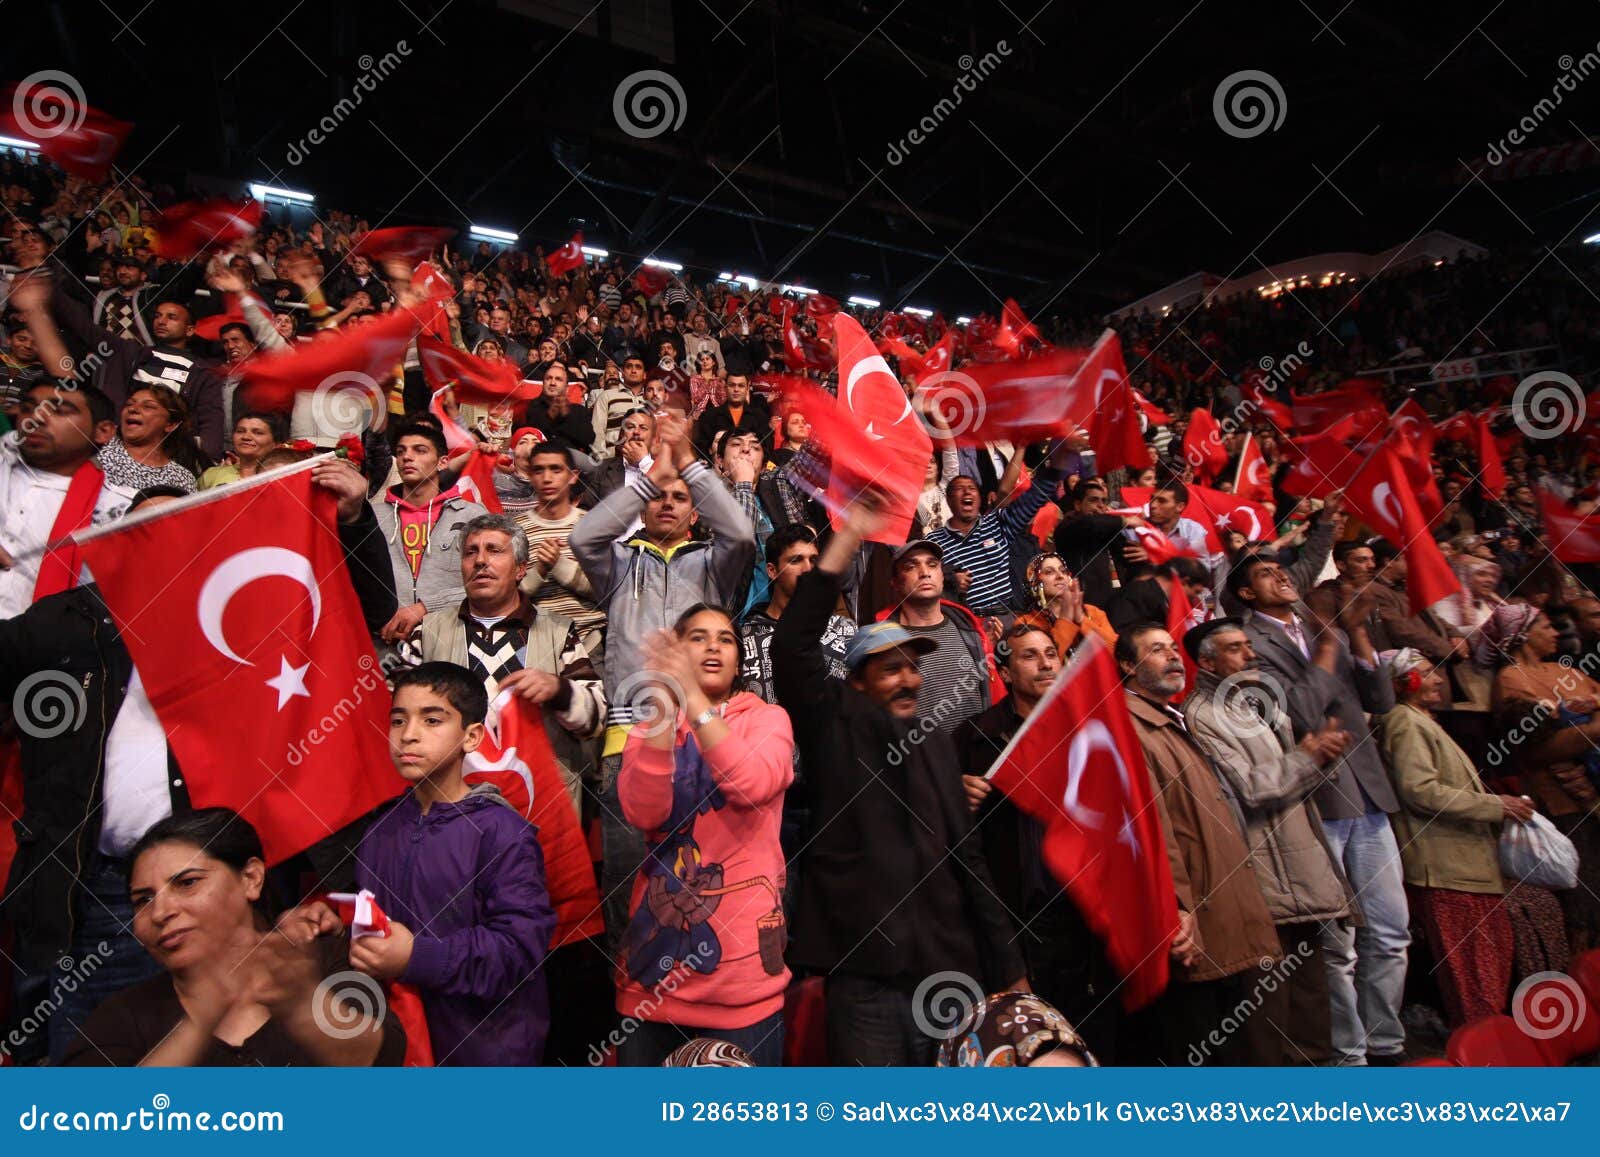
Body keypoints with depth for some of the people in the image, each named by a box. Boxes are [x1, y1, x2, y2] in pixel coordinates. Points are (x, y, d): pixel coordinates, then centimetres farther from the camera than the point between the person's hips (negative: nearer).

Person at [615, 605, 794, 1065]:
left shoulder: (767, 718, 2)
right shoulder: (652, 726, 8)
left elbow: (755, 786, -21)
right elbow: (643, 813, -12)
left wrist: (692, 697, -26)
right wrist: (662, 702, -20)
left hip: (743, 944, -2)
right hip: (658, 938, 2)